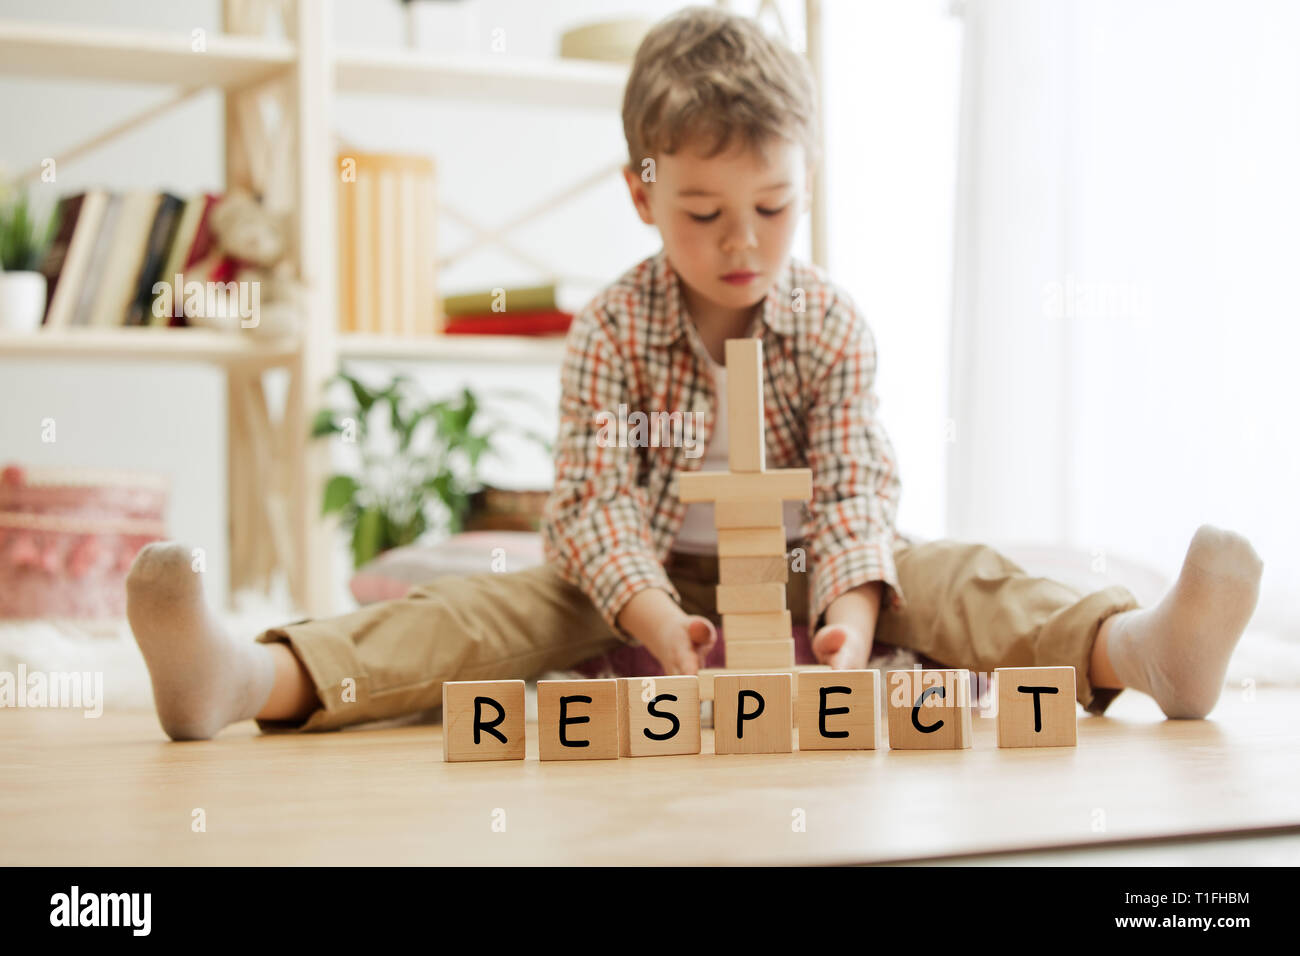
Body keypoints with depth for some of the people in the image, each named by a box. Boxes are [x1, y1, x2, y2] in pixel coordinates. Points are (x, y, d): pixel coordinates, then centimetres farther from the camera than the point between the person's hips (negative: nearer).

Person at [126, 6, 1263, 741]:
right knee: (499, 605, -25)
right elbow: (593, 497, -18)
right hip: (643, 591, -1)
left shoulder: (833, 325, -7)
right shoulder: (612, 329, -10)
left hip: (796, 583, 1)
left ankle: (1136, 647, -51)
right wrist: (659, 621, -38)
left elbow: (856, 490, -14)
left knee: (942, 576, -24)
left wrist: (851, 616, -37)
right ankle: (256, 677, -49)